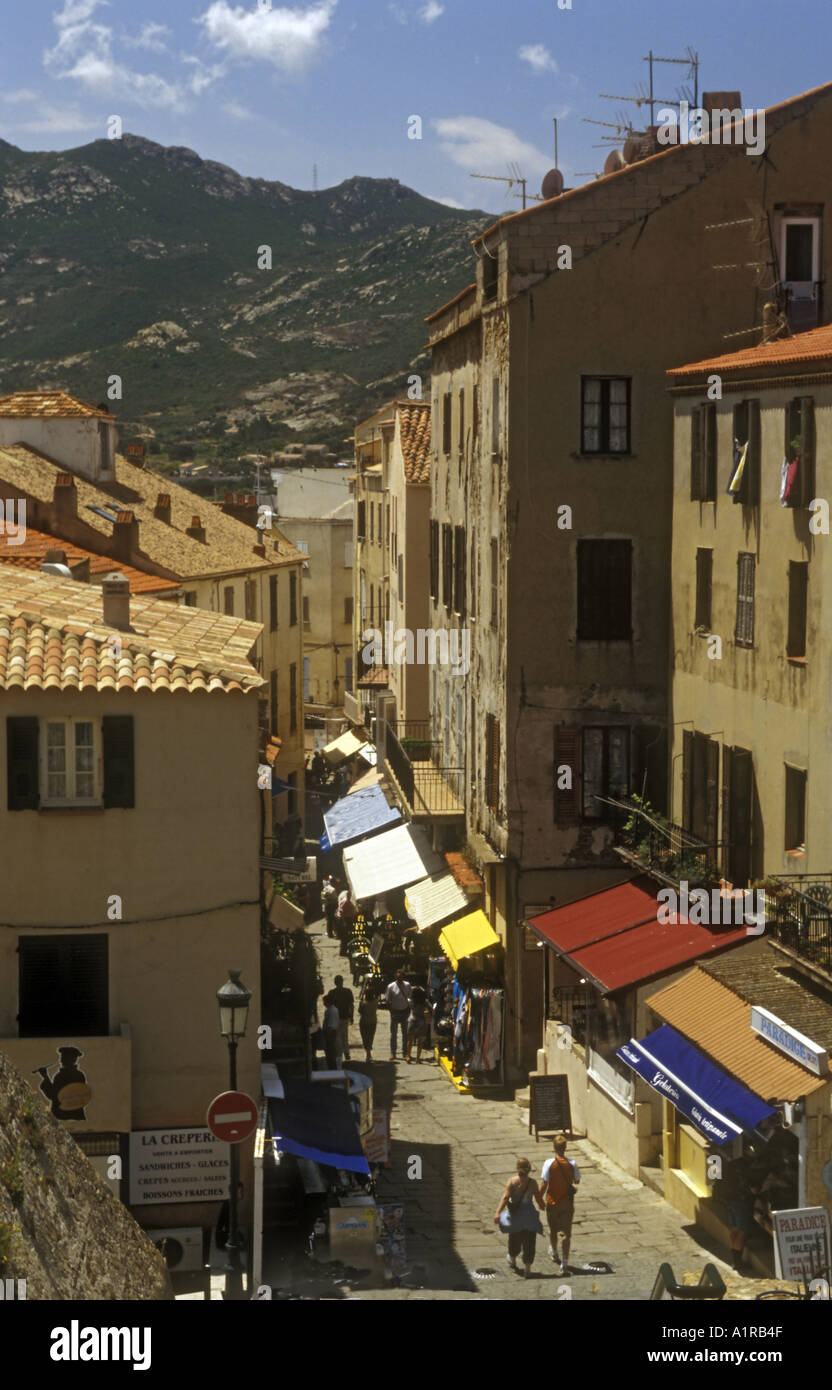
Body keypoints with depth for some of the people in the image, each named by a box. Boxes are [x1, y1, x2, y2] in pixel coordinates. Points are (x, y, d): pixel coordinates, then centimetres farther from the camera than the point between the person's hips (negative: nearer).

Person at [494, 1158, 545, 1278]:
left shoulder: (511, 1182, -12)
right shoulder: (532, 1183, -12)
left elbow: (505, 1197, -19)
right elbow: (538, 1198, -5)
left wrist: (498, 1212, -22)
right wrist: (542, 1206, 17)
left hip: (515, 1215, 1)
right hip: (529, 1216, -1)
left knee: (514, 1239, 23)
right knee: (529, 1242, 5)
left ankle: (512, 1259, 46)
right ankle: (527, 1268, 2)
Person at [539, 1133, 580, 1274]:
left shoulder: (549, 1163, -17)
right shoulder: (572, 1163, -11)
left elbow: (544, 1184, -15)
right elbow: (577, 1181, 2)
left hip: (552, 1203, 0)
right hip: (567, 1203, 0)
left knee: (553, 1230, 22)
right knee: (566, 1233, 4)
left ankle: (554, 1252, 47)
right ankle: (564, 1263, -3)